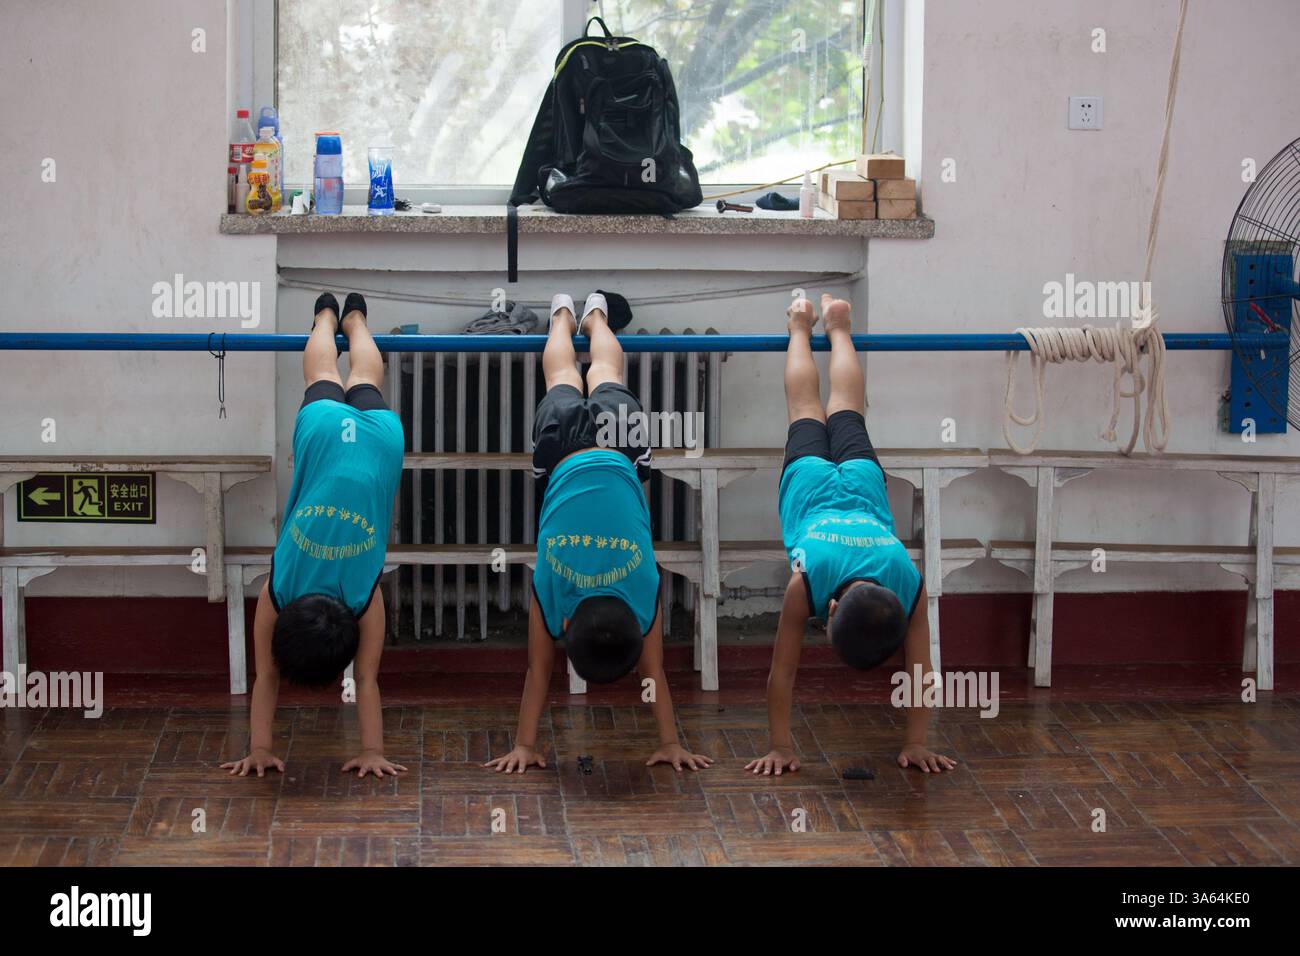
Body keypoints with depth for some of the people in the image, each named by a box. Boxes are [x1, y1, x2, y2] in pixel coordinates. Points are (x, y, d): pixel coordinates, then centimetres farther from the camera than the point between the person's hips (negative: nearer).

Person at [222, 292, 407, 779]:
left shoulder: (365, 593, -29)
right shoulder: (275, 590, -26)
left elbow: (367, 679, -23)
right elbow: (266, 677, -19)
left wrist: (373, 751, -24)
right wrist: (259, 749, -21)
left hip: (376, 435, 0)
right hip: (324, 430, 0)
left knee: (362, 384, 32)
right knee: (326, 382, 32)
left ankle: (353, 319, 60)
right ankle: (327, 316, 60)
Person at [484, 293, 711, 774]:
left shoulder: (642, 585, -32)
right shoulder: (550, 584, -32)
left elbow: (653, 671, -25)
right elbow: (538, 671, -23)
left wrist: (671, 743, -23)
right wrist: (524, 745, -24)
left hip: (620, 431, 0)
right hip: (565, 442, 0)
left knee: (604, 378, 32)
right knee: (564, 381, 34)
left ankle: (595, 316, 63)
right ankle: (564, 315, 63)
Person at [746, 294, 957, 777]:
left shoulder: (909, 584, -41)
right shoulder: (805, 582, -45)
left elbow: (920, 671, -31)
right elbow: (783, 671, -36)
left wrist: (916, 742, -28)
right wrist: (781, 746, -35)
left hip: (863, 482, 1)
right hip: (810, 485, -1)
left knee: (845, 410, 30)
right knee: (807, 411, 29)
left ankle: (838, 326, 57)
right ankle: (801, 327, 56)